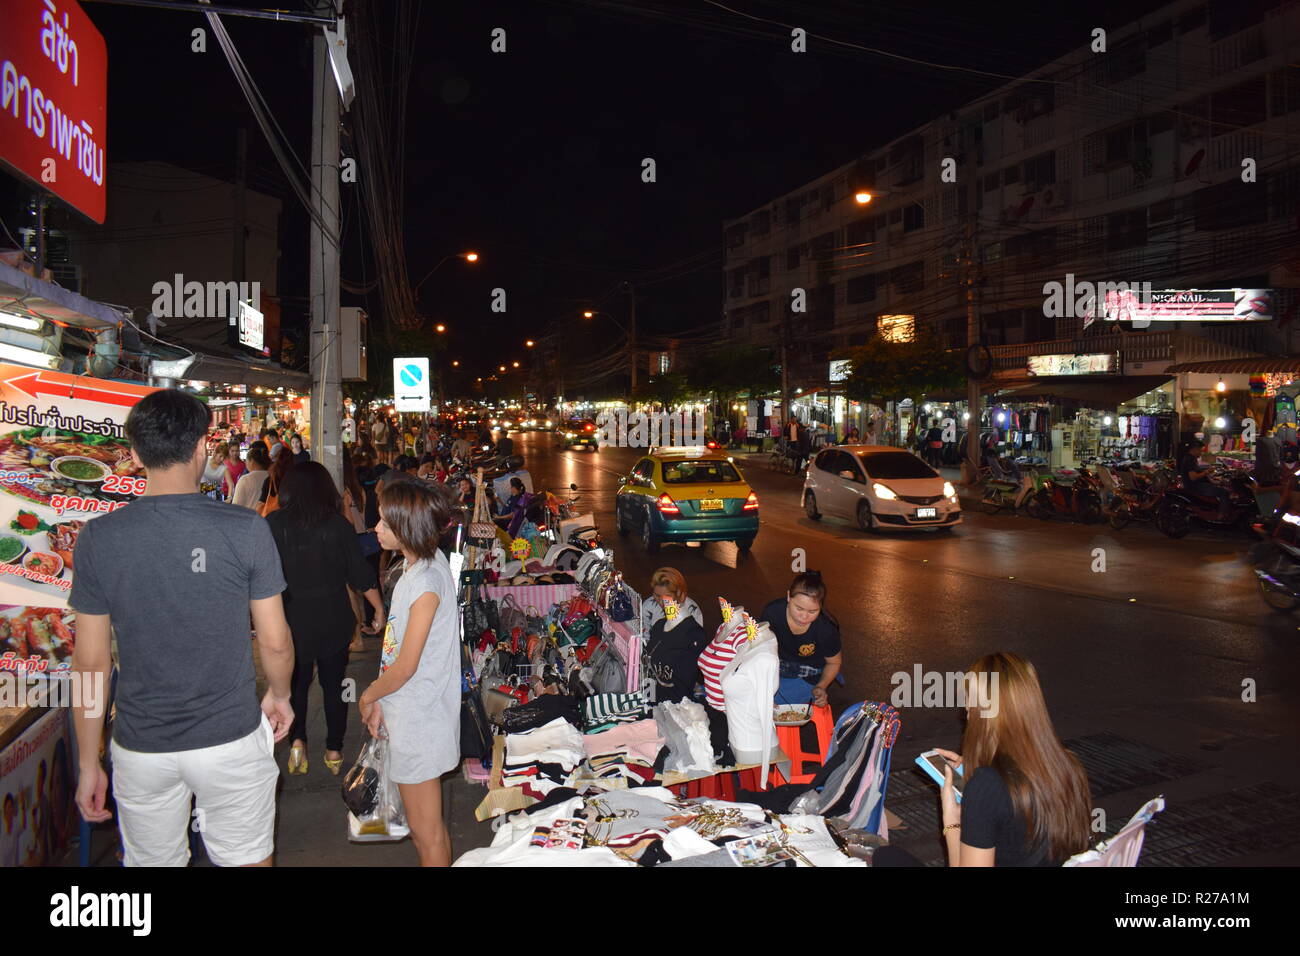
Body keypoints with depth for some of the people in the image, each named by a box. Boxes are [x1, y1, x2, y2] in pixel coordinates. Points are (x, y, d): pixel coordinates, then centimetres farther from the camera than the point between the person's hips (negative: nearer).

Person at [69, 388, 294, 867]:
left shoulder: (97, 538, -9)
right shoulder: (246, 529, -14)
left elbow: (90, 661, -3)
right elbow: (275, 641, -7)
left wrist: (88, 761, 8)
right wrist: (280, 695, 14)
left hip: (142, 749, 2)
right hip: (231, 739, -2)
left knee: (153, 860, 20)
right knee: (246, 858, 15)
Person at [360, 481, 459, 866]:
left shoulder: (426, 581, -24)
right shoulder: (422, 565, 5)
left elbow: (406, 666, -20)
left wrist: (369, 696, -3)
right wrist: (380, 698, 8)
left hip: (419, 717, -9)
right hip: (409, 710, 9)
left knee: (426, 829, 6)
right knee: (423, 822, 22)